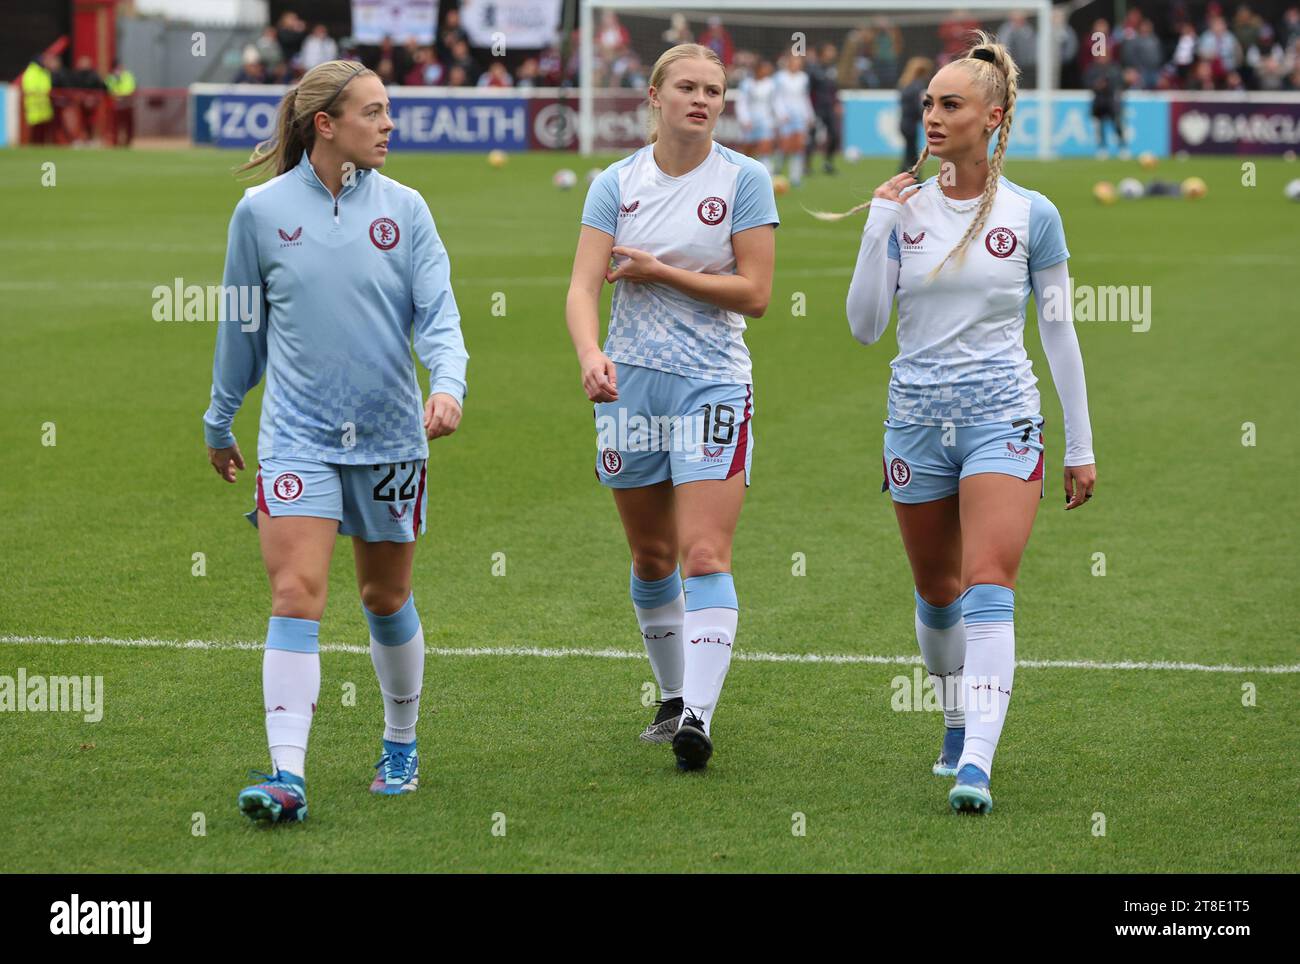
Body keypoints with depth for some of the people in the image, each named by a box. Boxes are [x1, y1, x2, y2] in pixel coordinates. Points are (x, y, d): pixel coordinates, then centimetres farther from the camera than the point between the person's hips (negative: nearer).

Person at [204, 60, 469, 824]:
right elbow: (242, 326, 9)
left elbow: (438, 310, -3)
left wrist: (449, 385, -22)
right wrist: (220, 423, 16)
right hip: (298, 437, -2)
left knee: (387, 599, 13)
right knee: (297, 596, -14)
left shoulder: (404, 209, 1)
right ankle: (287, 776, -19)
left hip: (390, 432, 2)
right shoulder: (262, 211, -2)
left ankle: (402, 745, 34)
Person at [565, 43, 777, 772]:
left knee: (705, 555, -14)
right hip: (630, 384, 3)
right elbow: (584, 285, -7)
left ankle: (700, 715, -22)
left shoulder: (744, 179, -3)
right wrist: (590, 353, -27)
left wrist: (659, 272, -11)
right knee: (652, 557, 12)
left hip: (713, 385, -3)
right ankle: (674, 698, 27)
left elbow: (756, 293, -7)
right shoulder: (617, 184, 3)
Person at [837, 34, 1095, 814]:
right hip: (918, 418, 3)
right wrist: (877, 230, -8)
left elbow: (1060, 332, 4)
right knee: (937, 590, 13)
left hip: (1001, 418, -3)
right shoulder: (905, 209, 4)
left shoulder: (1032, 215, -1)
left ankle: (976, 765, -26)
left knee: (988, 584, -17)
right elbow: (866, 327, 1)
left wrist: (1082, 447, 5)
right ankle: (960, 723, 36)